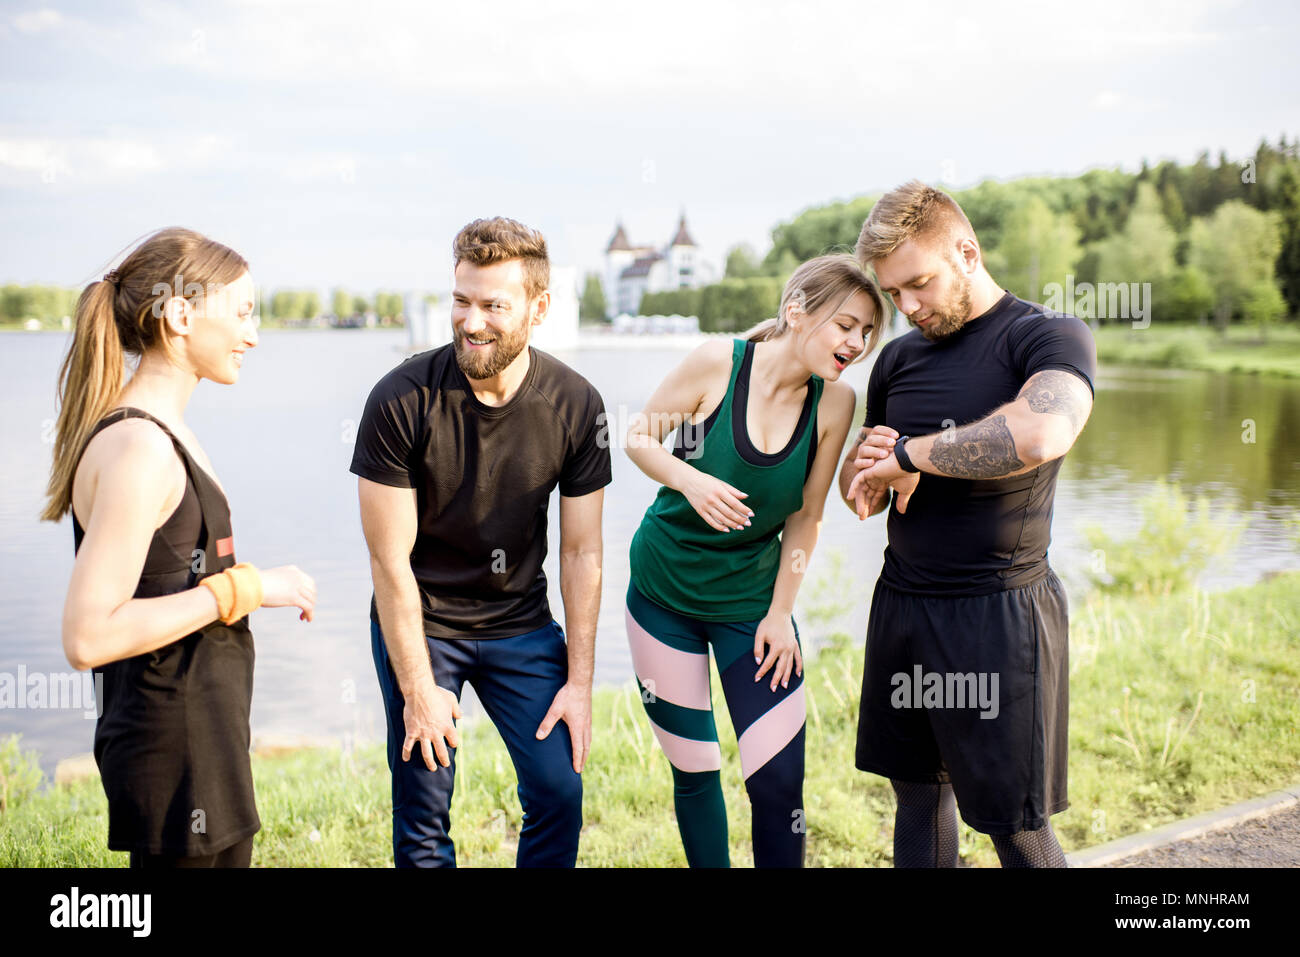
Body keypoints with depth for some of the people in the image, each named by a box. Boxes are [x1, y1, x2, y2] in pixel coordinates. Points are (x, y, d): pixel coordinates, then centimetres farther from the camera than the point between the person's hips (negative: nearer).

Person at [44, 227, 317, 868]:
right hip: (176, 748, -10)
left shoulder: (159, 431, 11)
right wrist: (244, 587, -20)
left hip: (200, 733, 10)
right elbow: (86, 636, -25)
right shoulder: (139, 448, -20)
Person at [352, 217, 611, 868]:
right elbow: (391, 560, -15)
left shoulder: (576, 406, -12)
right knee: (423, 819, 0)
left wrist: (579, 680, -4)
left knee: (559, 794, 1)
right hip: (418, 622, -2)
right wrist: (418, 690, -13)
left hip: (520, 622, 2)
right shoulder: (401, 400, -20)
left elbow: (581, 552, -4)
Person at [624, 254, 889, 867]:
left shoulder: (835, 401, -10)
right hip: (663, 591, -1)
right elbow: (639, 438, -5)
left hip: (750, 599, 1)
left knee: (779, 782, -7)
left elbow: (805, 517, -2)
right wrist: (689, 480, -24)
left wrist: (780, 614, -2)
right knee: (694, 770, 8)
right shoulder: (718, 363, -17)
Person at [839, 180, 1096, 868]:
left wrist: (909, 455, -19)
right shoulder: (899, 357, 11)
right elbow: (857, 490, 19)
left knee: (1017, 830, 2)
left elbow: (1040, 434, -32)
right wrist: (867, 477, -6)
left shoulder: (1050, 337, -9)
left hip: (998, 611, -6)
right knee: (918, 795, 14)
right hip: (901, 604, 6)